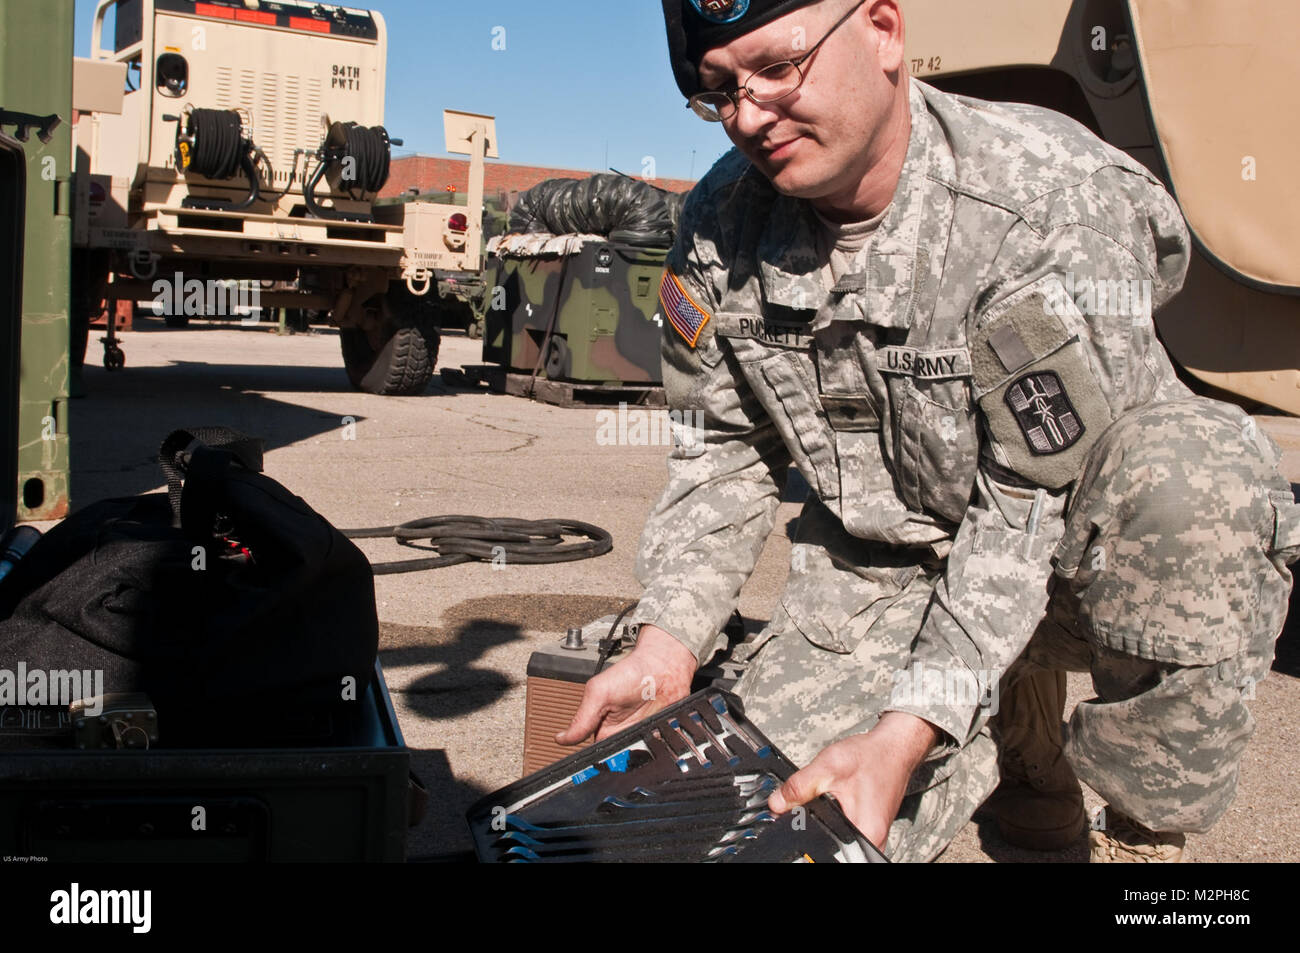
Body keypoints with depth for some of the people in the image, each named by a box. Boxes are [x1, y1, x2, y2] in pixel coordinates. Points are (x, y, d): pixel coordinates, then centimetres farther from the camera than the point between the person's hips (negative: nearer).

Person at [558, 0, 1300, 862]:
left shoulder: (1056, 205, -25)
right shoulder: (721, 223, -8)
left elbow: (1036, 503, -27)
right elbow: (727, 452, 0)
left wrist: (905, 733, -34)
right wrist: (666, 646, -13)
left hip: (1071, 538, -3)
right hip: (880, 557, 4)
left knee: (1189, 483, -37)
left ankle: (1146, 828, -11)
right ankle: (1022, 744, 18)